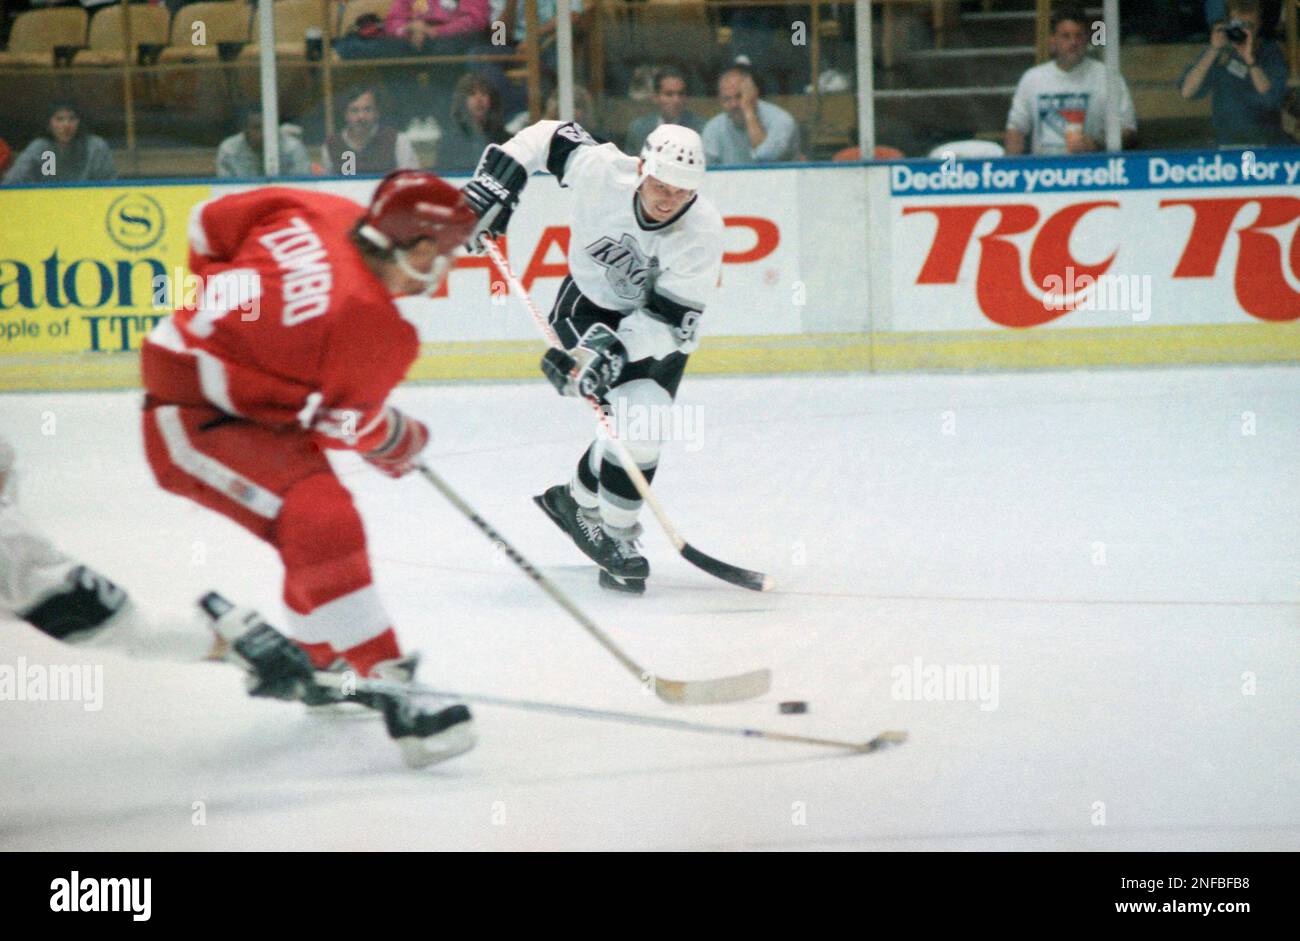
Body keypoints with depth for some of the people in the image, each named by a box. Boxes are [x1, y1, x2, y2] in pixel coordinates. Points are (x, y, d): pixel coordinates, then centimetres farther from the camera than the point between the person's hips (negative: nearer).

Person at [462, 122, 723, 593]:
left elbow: (671, 321, -28)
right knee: (634, 424, -17)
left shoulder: (702, 231, -28)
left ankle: (577, 500, 16)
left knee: (638, 429, -11)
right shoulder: (600, 171, -29)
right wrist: (492, 185, -14)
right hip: (589, 302, -1)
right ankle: (615, 536, 0)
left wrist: (614, 347, -40)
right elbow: (547, 137, -9)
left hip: (657, 325, 1)